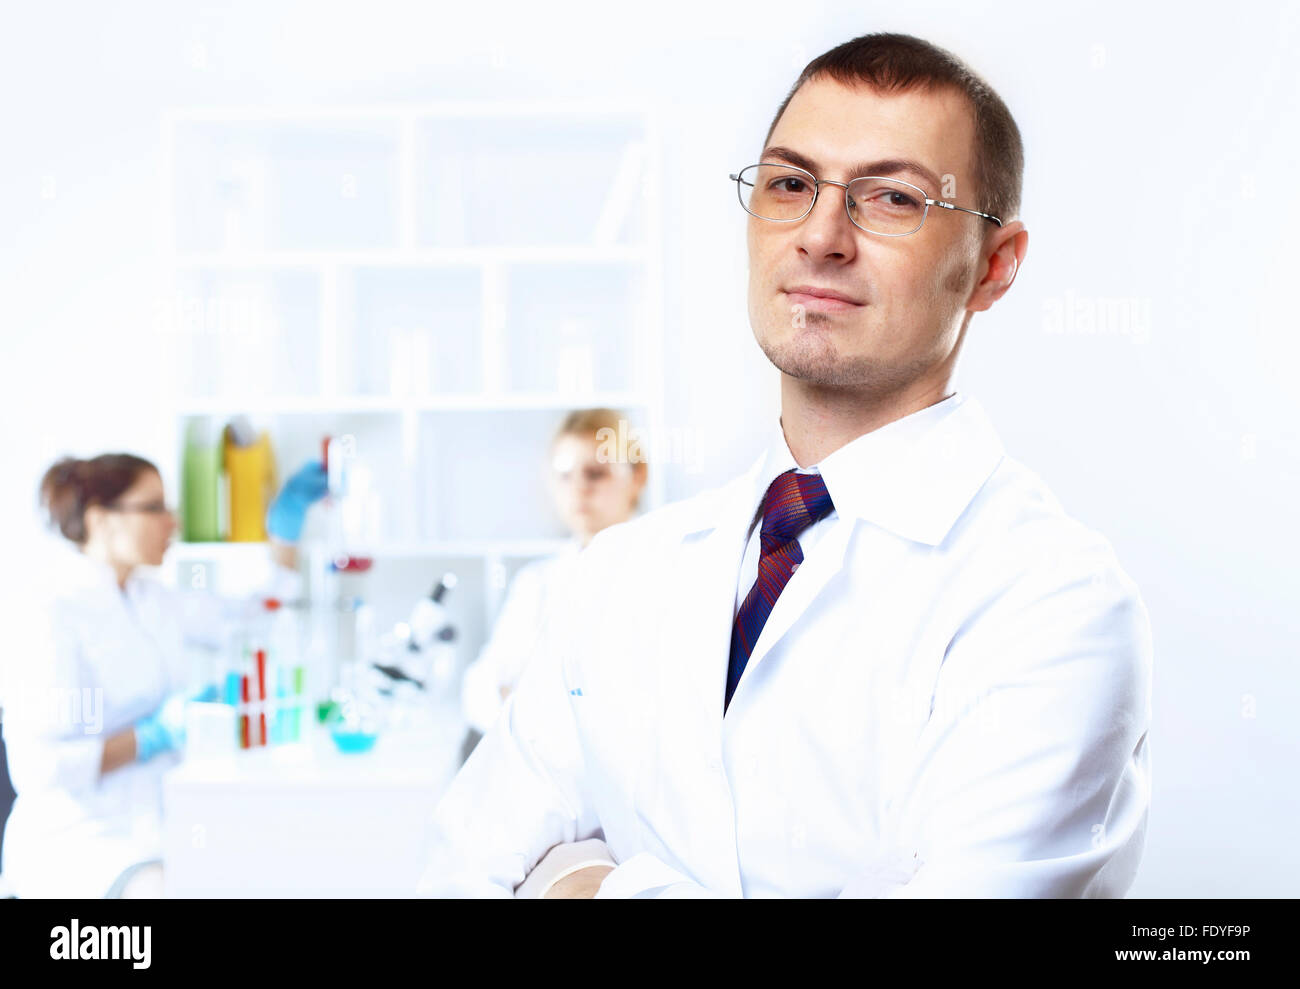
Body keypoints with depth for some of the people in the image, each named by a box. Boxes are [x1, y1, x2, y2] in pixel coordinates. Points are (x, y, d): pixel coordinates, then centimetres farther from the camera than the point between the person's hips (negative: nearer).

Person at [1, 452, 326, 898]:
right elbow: (36, 768, -17)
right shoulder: (52, 616, -12)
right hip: (78, 840, -8)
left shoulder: (150, 601, 12)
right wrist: (154, 736, -25)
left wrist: (287, 526, 12)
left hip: (157, 835, 8)